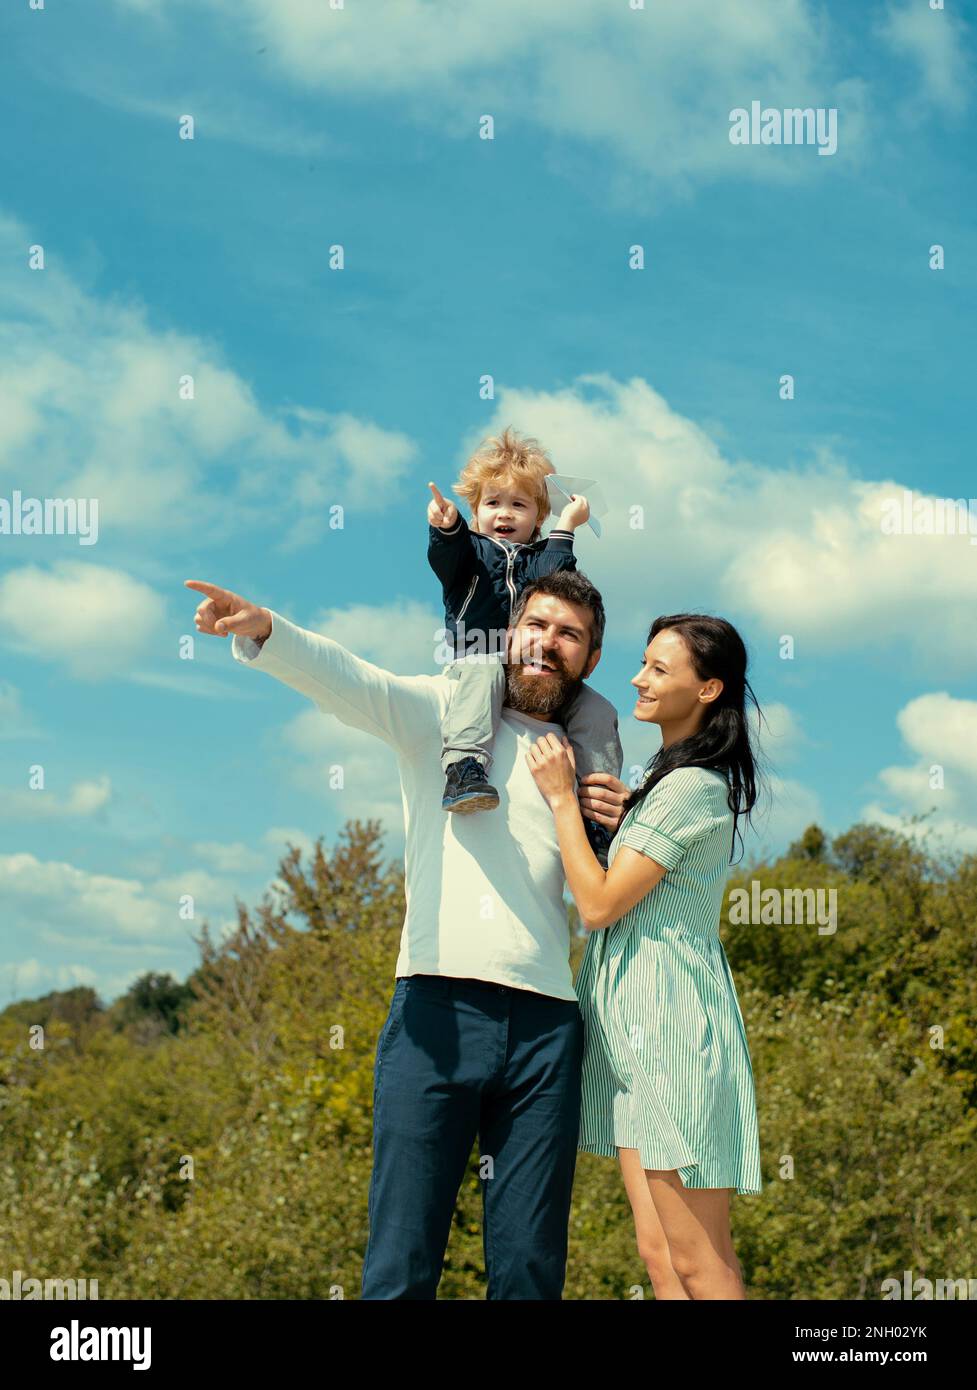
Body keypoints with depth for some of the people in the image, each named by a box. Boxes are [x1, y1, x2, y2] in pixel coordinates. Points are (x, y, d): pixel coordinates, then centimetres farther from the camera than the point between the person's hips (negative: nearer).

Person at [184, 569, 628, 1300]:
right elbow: (349, 681, -8)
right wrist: (263, 630, -28)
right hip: (437, 1009, -3)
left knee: (531, 1267, 4)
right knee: (401, 1259, -5)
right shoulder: (443, 711, 10)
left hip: (545, 1022, 3)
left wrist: (624, 828, 4)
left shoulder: (587, 762, 19)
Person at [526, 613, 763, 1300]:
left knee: (699, 1266, -5)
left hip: (669, 1019, -10)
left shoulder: (689, 786, -15)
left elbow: (599, 903, -15)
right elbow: (615, 887, 24)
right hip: (639, 1020, 10)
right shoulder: (676, 776, 17)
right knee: (659, 1255, 9)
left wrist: (562, 797, -9)